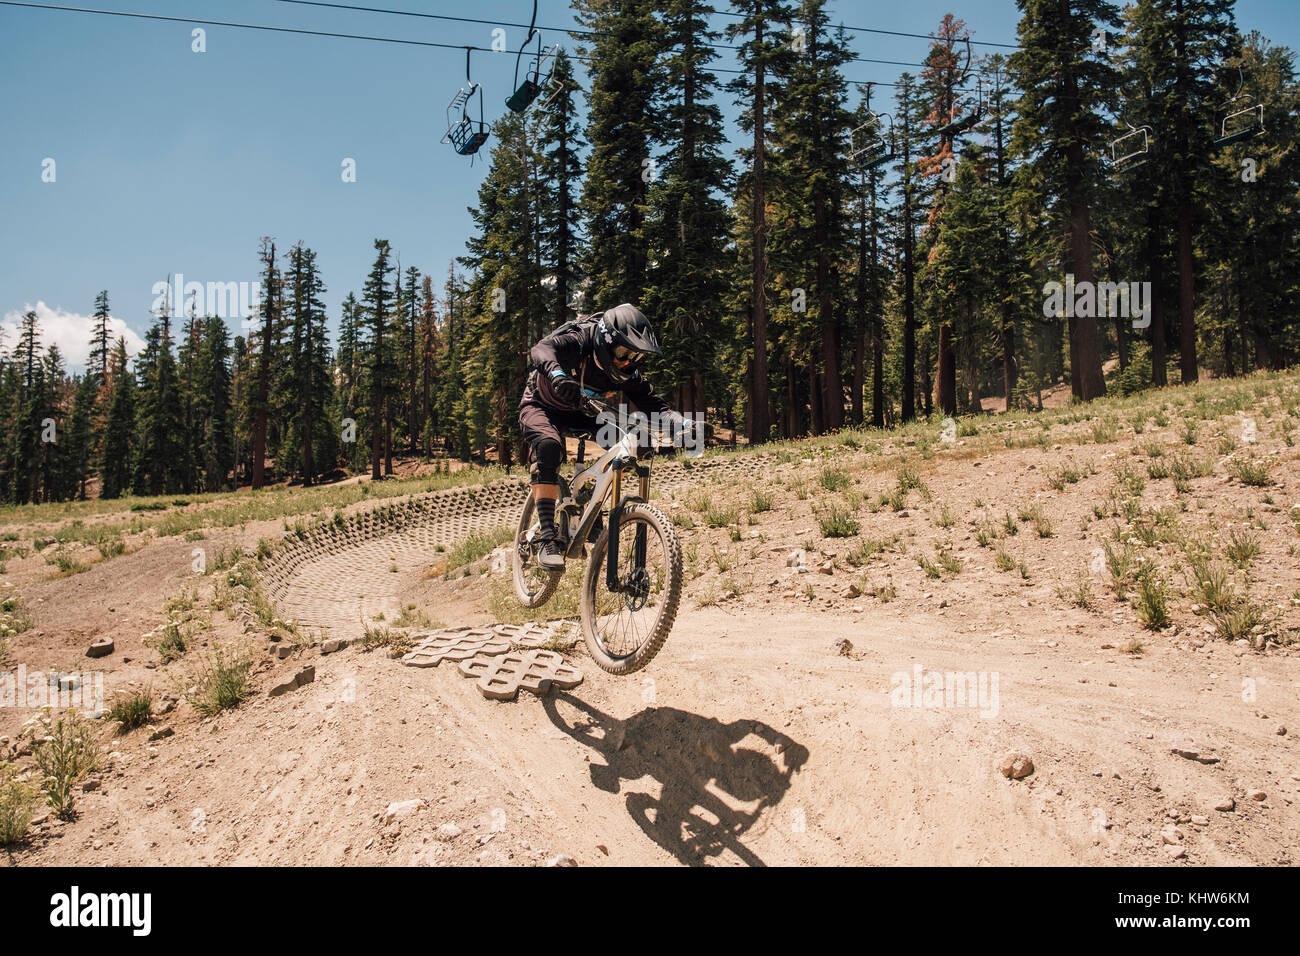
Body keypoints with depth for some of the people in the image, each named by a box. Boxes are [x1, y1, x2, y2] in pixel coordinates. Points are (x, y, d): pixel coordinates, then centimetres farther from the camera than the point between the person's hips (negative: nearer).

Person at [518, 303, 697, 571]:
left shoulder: (627, 372, -17)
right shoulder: (578, 343, -30)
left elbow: (654, 404, -18)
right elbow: (541, 349, -48)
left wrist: (682, 424, -39)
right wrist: (557, 374, -70)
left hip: (575, 414, 5)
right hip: (541, 406, -5)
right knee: (550, 446, -36)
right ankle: (546, 538, -36)